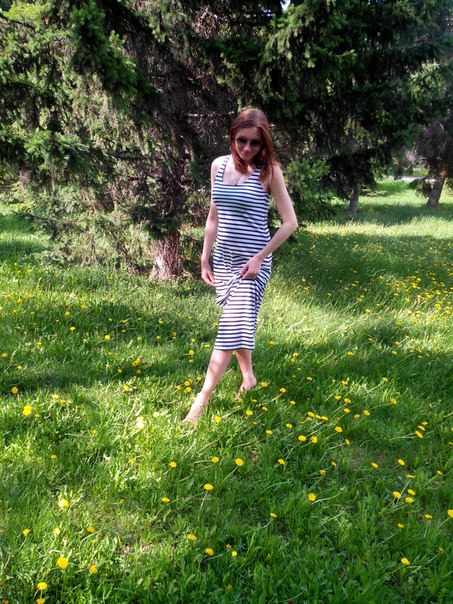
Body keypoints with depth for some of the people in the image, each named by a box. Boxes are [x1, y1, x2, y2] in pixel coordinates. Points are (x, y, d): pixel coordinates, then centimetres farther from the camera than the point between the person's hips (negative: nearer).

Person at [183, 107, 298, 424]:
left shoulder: (269, 171, -9)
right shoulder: (219, 165, 4)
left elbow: (290, 222, -8)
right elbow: (213, 216, 12)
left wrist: (259, 257, -14)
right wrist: (205, 259, 10)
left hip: (252, 263, -5)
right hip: (223, 260, 6)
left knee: (232, 326, -8)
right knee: (237, 323, 16)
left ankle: (201, 402, -5)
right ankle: (248, 376, 37)